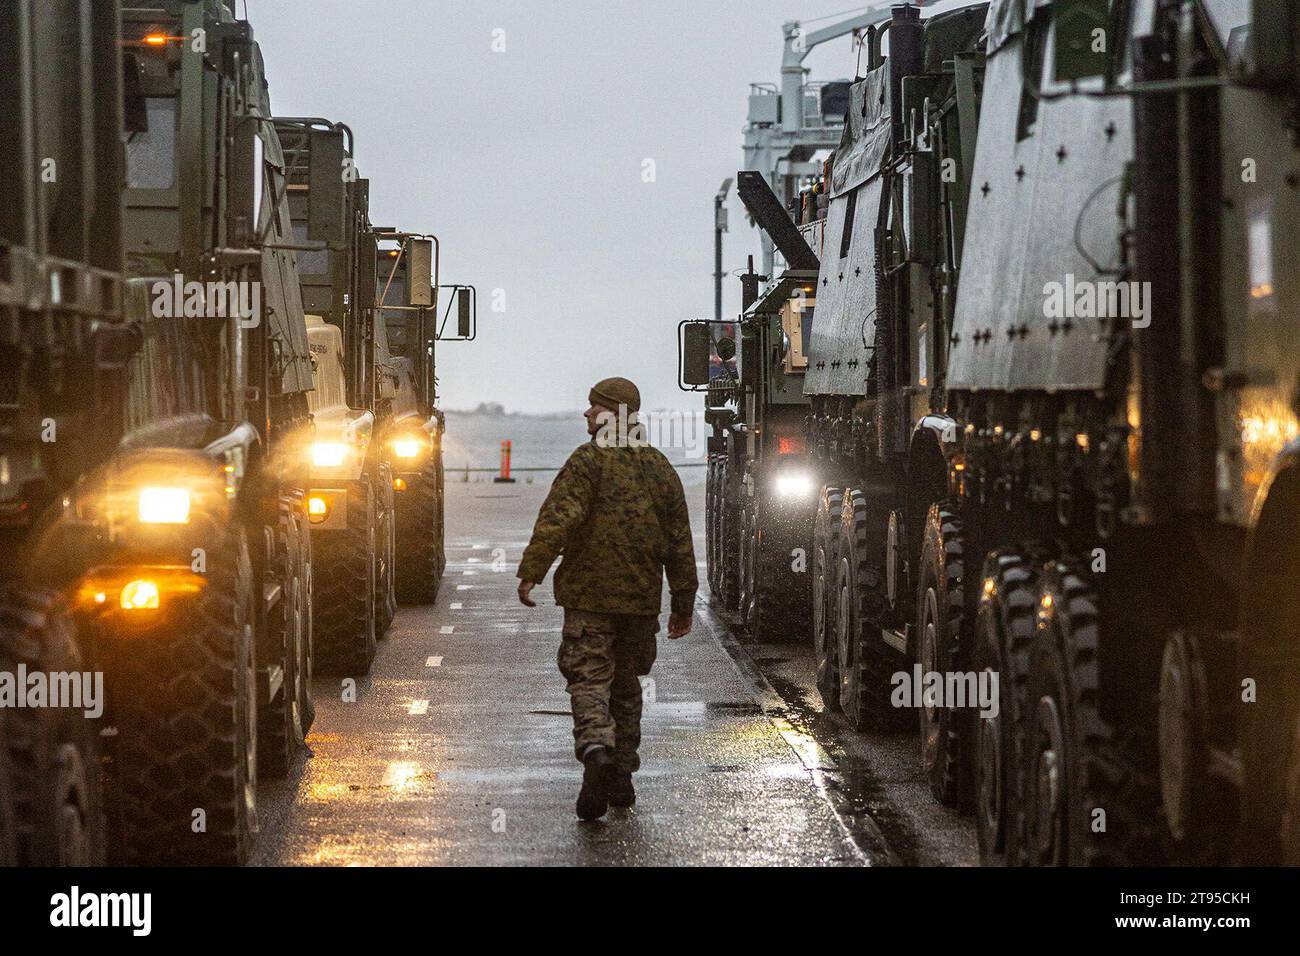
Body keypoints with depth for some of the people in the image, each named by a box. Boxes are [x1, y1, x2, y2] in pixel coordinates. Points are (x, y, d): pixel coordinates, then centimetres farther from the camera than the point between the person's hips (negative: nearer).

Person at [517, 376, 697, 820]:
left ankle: (596, 749, -32)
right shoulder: (660, 468, 12)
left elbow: (558, 518, -19)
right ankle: (622, 778, 18)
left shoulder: (589, 460, -7)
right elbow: (679, 542, 13)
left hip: (589, 593, -5)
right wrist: (683, 604, 18)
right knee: (626, 683, 16)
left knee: (589, 679, -6)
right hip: (641, 597, 5)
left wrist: (531, 572, -20)